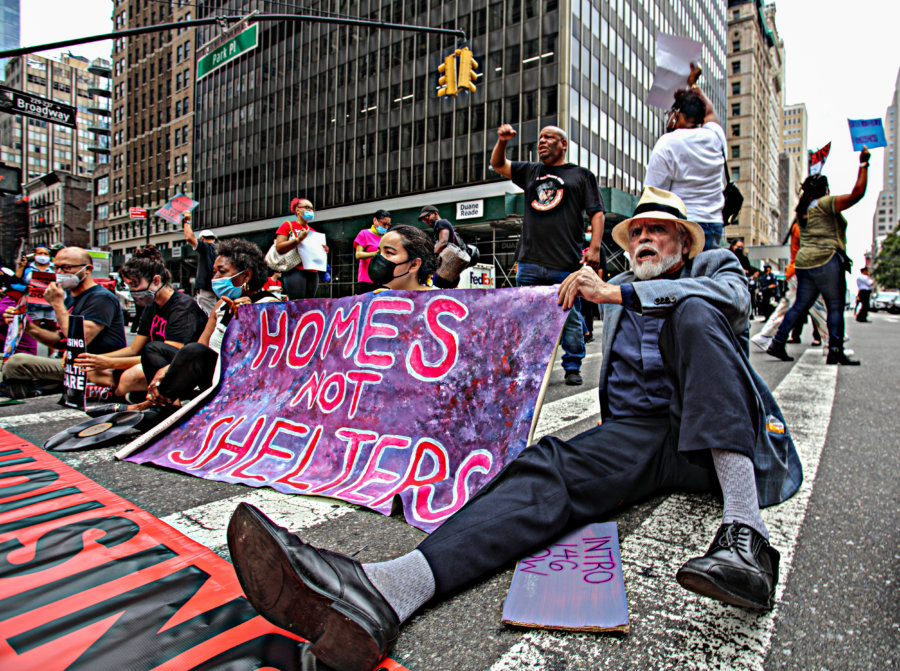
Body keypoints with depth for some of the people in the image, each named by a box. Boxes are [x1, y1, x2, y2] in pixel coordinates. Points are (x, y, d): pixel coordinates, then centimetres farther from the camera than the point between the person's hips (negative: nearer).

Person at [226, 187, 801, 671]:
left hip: (710, 435, -1)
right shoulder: (618, 292, 28)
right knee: (550, 467, -30)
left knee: (691, 315, -26)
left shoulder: (715, 266, 18)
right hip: (635, 432, 2)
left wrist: (618, 293, -16)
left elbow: (737, 298, -8)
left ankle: (745, 531, -40)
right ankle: (388, 589, -52)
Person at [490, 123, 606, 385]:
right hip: (530, 262, 4)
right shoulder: (530, 172, 22)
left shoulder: (582, 175, 11)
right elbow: (498, 164, 27)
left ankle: (572, 367, 15)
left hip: (566, 264, -3)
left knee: (570, 318, 1)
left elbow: (597, 213, 5)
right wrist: (502, 141, 7)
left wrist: (594, 248, -8)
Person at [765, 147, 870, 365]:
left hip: (804, 262, 8)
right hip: (826, 261, -7)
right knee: (836, 306, -2)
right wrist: (863, 164, -5)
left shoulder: (803, 209, 15)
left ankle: (777, 343, 6)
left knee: (800, 305, 11)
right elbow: (857, 193, -14)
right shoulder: (825, 203, -6)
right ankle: (835, 351, -3)